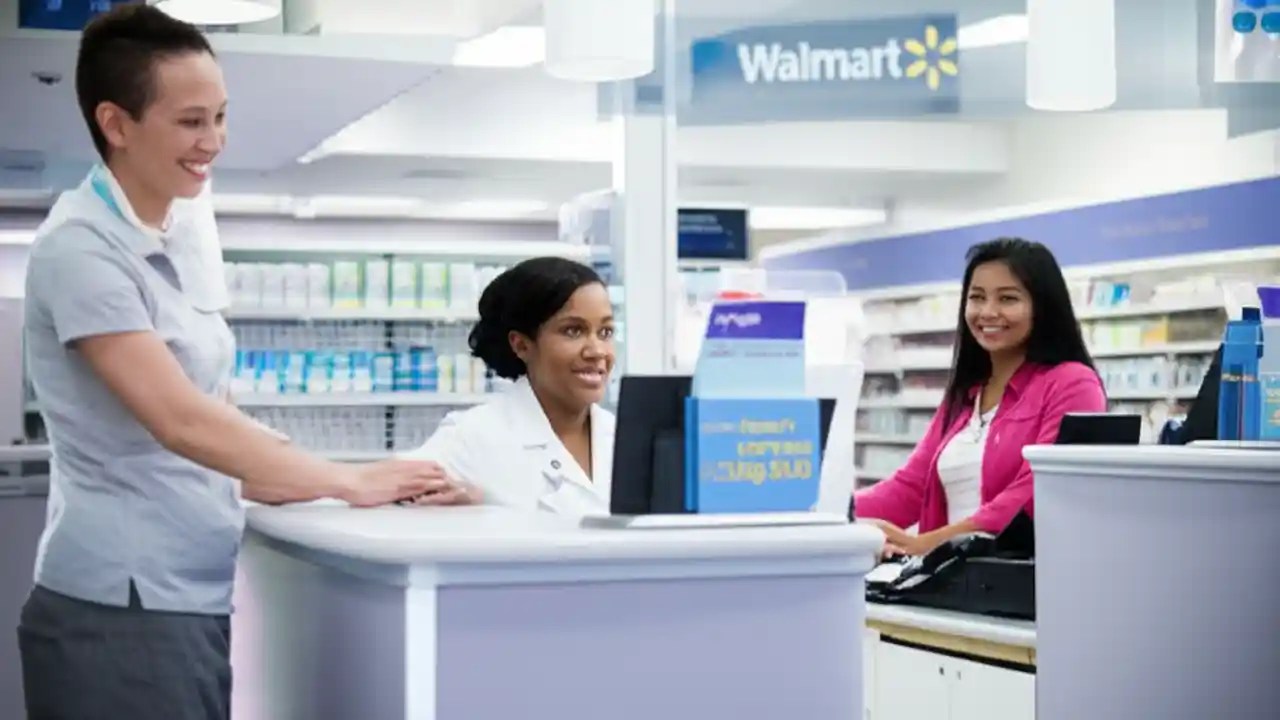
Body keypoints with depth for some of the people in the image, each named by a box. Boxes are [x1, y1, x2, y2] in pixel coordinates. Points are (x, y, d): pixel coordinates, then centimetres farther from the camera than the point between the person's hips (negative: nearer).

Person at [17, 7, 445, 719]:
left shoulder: (182, 249, 12)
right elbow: (181, 422, -21)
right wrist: (351, 482, -17)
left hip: (196, 598, 8)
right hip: (123, 607, -8)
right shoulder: (80, 248, -14)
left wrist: (326, 484, 4)